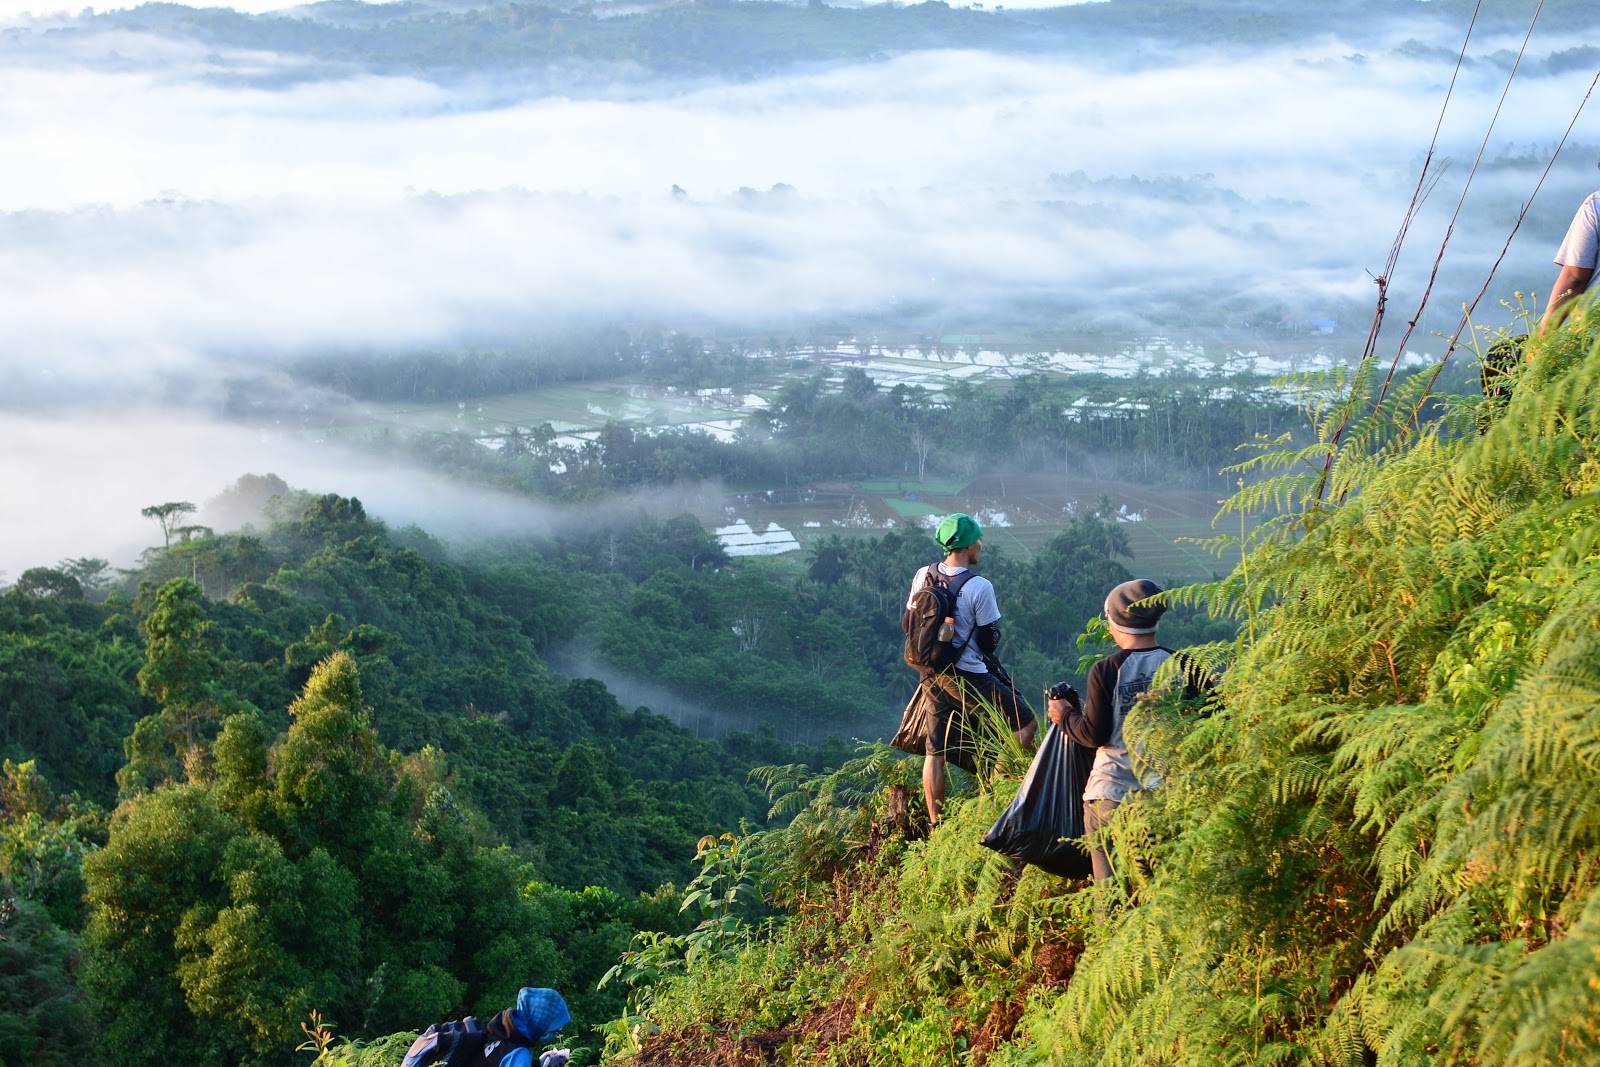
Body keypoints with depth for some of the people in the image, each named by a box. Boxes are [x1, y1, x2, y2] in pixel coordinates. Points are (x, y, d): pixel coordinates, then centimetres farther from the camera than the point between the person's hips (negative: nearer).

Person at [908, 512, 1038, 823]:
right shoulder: (980, 587, -16)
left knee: (935, 751, 12)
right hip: (969, 677, -6)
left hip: (932, 676, 7)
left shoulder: (923, 576, 1)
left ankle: (934, 824, 16)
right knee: (1026, 724, 7)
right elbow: (989, 641, -9)